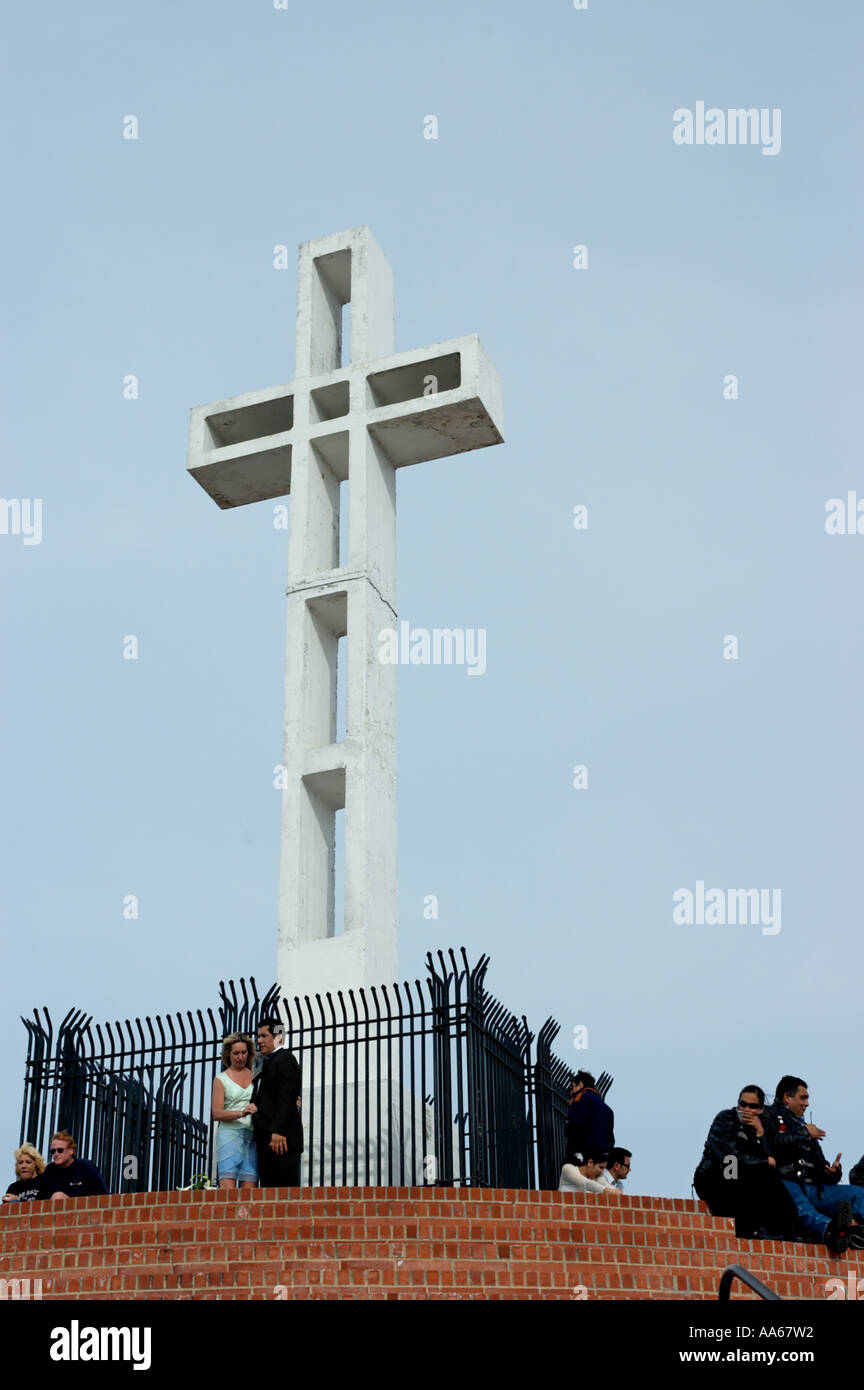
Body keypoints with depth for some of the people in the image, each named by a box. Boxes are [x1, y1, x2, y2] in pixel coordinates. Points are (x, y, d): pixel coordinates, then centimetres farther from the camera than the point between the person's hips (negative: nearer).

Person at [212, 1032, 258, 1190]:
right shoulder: (221, 1079, 8)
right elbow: (217, 1113, -1)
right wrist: (241, 1113, -18)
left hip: (252, 1137, 3)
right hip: (230, 1135, -3)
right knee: (228, 1190, -15)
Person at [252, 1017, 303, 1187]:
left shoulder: (284, 1059, -8)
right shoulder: (270, 1062, 23)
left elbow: (287, 1098, -19)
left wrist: (278, 1131, -26)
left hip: (280, 1138, -10)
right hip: (267, 1141, 10)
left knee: (286, 1190, -12)